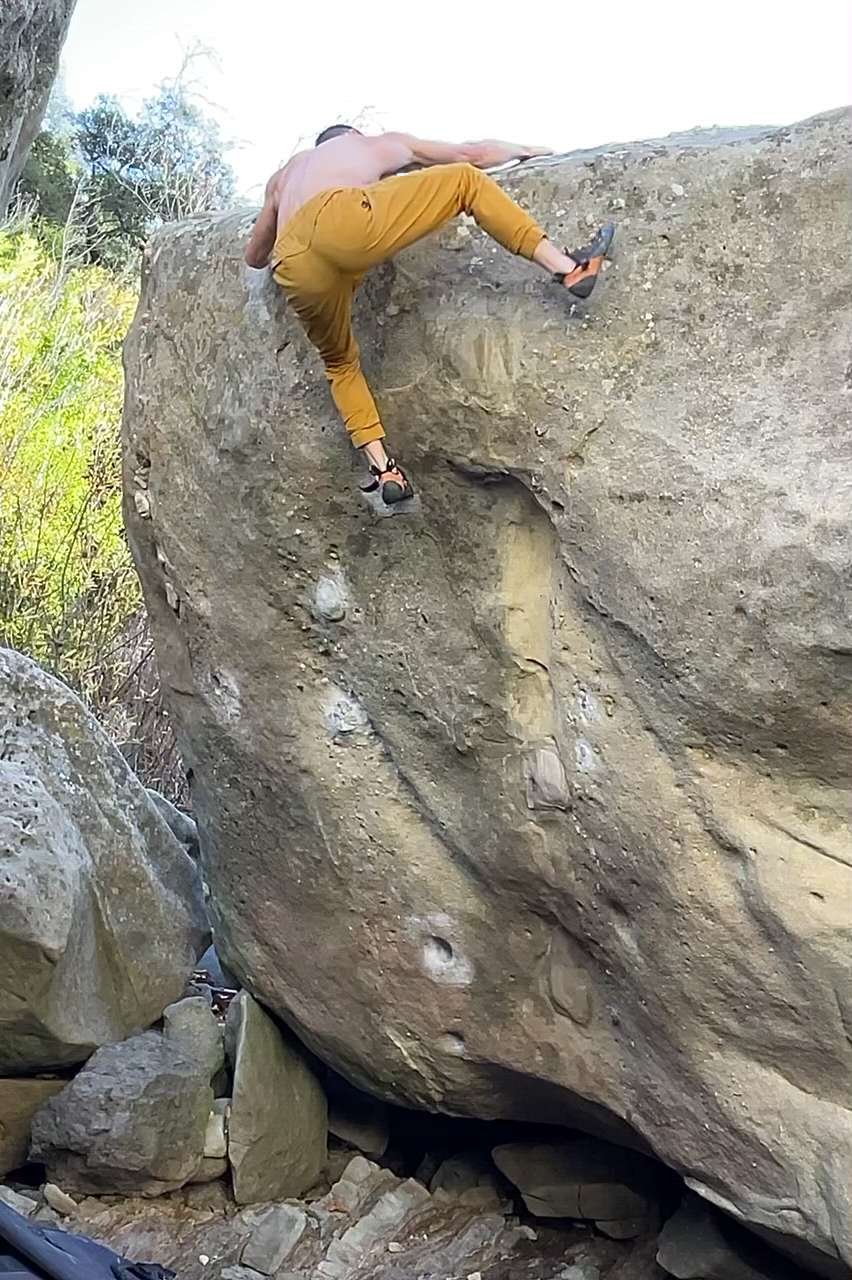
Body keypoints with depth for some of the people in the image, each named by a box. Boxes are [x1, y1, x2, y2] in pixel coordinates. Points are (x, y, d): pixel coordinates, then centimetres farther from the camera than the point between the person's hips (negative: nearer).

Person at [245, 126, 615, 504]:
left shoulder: (283, 176, 43)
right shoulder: (381, 144, 36)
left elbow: (254, 257, 49)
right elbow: (470, 154, 40)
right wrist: (525, 151, 56)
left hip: (294, 268, 4)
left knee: (340, 363, 28)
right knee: (465, 180, 13)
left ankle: (382, 467, 16)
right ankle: (566, 266, 2)